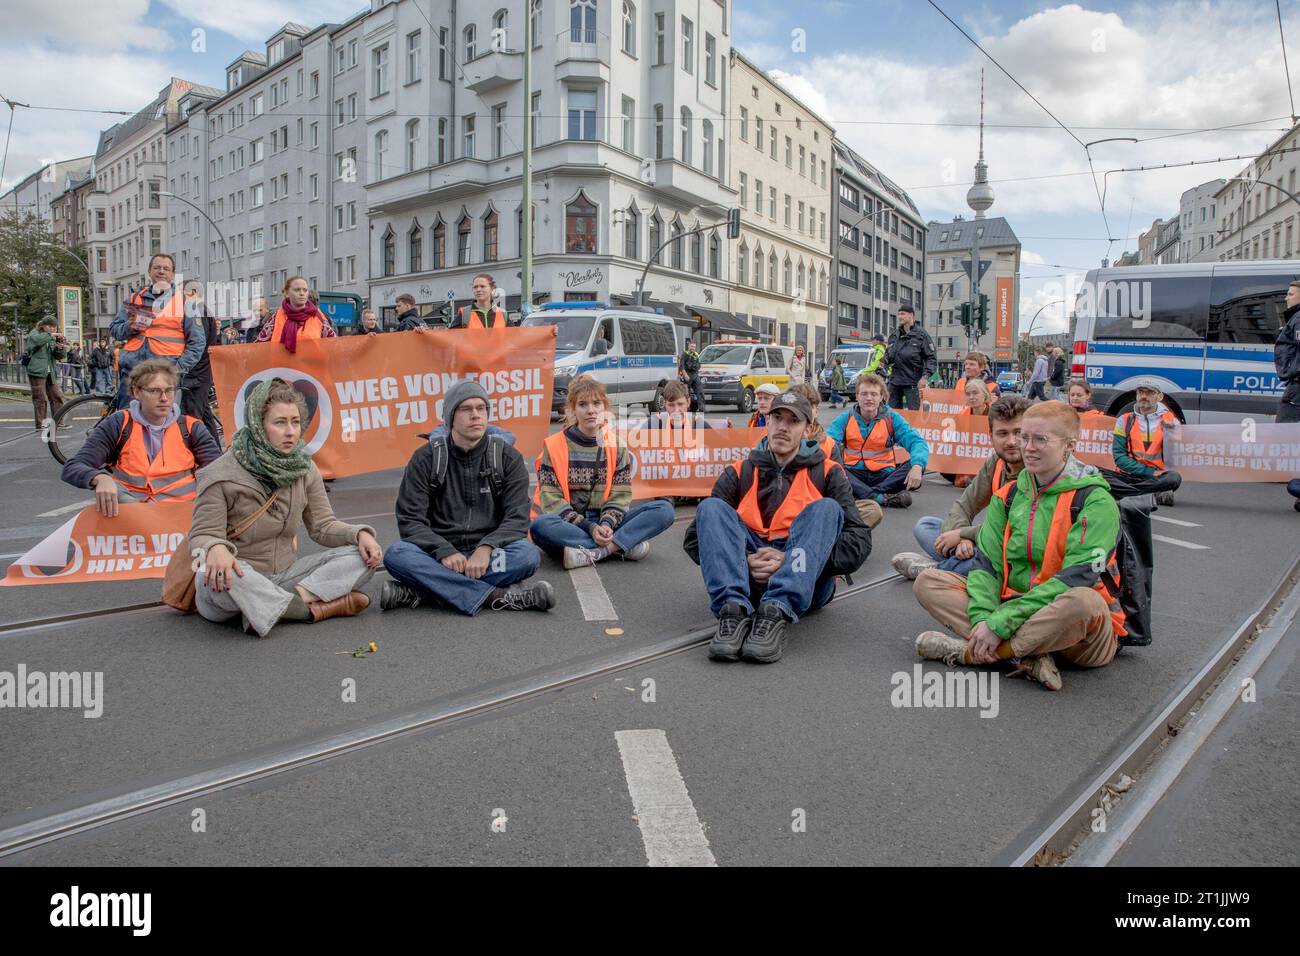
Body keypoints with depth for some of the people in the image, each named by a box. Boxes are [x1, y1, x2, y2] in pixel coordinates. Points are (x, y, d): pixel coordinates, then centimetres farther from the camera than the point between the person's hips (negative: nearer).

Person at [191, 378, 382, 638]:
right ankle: (314, 609, -26)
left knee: (363, 555, -12)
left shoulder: (305, 469, 2)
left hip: (285, 575, 5)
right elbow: (202, 535, -15)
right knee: (214, 574, -40)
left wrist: (360, 533, -17)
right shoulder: (221, 475, -13)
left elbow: (323, 526, 4)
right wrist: (215, 548, -40)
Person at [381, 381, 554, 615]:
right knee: (396, 555, -30)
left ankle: (420, 593, -30)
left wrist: (486, 548, -23)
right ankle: (498, 597, -31)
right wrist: (445, 551, -22)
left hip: (487, 555, 0)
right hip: (439, 555, 0)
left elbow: (517, 519, -4)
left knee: (527, 554, -31)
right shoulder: (426, 458, 3)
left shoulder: (507, 457, 4)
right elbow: (410, 521, -4)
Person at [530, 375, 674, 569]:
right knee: (541, 526, -38)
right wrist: (589, 528, -20)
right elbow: (551, 500, -9)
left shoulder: (616, 446, 6)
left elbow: (620, 496, 2)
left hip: (603, 524, 3)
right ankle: (619, 546, -28)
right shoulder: (554, 446, -3)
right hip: (567, 524, -3)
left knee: (664, 510, -16)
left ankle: (593, 552, -28)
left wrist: (606, 524, -19)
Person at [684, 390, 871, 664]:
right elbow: (694, 539, 7)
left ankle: (777, 614, -40)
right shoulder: (739, 473, 14)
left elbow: (859, 541, -2)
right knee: (711, 508, -15)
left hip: (807, 583, -1)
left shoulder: (827, 473, 12)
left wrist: (789, 558, -15)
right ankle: (733, 609, -38)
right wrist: (745, 560, -12)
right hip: (745, 577, 1)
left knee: (826, 508, -22)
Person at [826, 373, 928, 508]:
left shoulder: (892, 418, 3)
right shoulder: (846, 418, 3)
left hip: (883, 474, 1)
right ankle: (882, 498, -36)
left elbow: (916, 442, -8)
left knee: (914, 473, -26)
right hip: (854, 474, -1)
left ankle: (861, 494, -29)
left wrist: (917, 465, -31)